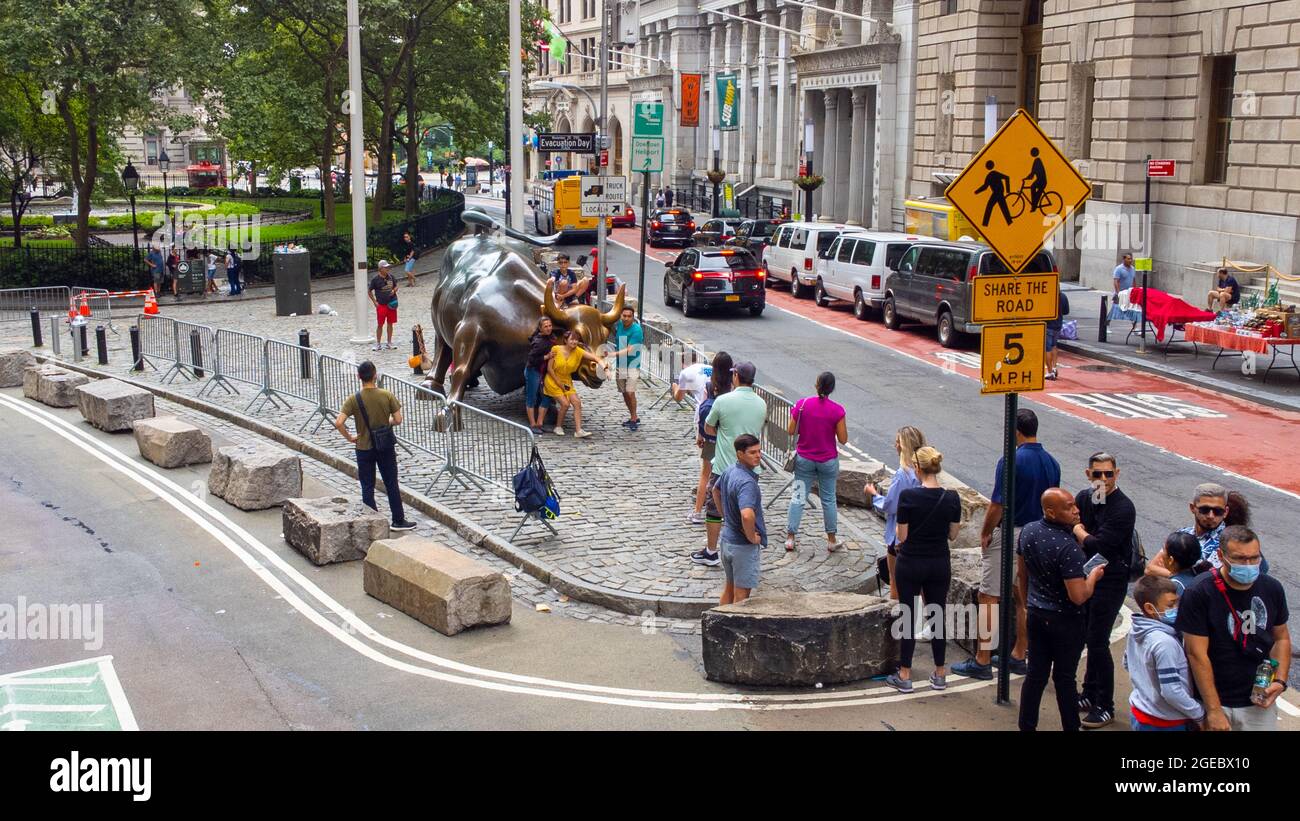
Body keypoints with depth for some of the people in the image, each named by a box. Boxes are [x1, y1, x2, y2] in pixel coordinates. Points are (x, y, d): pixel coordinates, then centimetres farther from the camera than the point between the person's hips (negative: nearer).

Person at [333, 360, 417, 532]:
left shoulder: (353, 400, -12)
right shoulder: (387, 396, -10)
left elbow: (339, 422, -20)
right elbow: (398, 420, -8)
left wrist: (349, 437, -5)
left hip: (364, 448, -1)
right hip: (386, 447, 1)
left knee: (367, 487, 9)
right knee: (392, 485, 13)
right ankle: (398, 521, 20)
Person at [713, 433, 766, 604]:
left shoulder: (729, 471, 1)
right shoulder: (747, 482, -28)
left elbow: (715, 491, 22)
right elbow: (747, 515, -42)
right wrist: (752, 537, -25)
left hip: (727, 538, 9)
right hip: (744, 546, -9)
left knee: (729, 587, 23)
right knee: (742, 593, 4)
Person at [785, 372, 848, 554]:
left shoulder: (802, 404, -10)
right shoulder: (837, 410, -14)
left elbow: (791, 431, -4)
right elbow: (843, 439, -10)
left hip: (804, 459, 1)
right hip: (828, 460, -1)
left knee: (798, 497, 8)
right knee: (828, 499, 11)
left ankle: (790, 538, 7)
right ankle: (831, 541, 20)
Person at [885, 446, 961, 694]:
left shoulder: (908, 496, -16)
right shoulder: (952, 498, -6)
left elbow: (902, 536, -10)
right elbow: (952, 535, 4)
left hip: (910, 564, -3)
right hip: (940, 564, 3)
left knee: (908, 617, 6)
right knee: (937, 616, 13)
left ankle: (904, 677, 10)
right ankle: (939, 675, 20)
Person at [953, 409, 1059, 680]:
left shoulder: (1011, 462, -19)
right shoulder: (1052, 463, 4)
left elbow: (997, 505, -19)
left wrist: (985, 533, -5)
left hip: (1008, 535, -7)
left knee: (988, 598, 0)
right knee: (1024, 597, 16)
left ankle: (982, 661, 3)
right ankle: (1019, 656, 23)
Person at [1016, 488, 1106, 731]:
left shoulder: (1028, 531, -5)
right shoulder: (1068, 548, -28)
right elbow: (1078, 597, -26)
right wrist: (1094, 575, -8)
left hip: (1036, 616, 6)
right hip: (1066, 621, -6)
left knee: (1035, 674, 14)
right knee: (1064, 678, 10)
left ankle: (1026, 727, 21)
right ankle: (1070, 727, 25)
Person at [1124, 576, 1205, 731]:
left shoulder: (1136, 631, -1)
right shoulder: (1164, 643, -28)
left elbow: (1127, 665, 15)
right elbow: (1172, 692, -27)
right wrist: (1200, 714, -15)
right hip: (1164, 723, -8)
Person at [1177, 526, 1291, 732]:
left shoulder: (1272, 589, -1)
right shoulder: (1199, 594, -16)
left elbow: (1281, 637, 13)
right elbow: (1197, 654, -16)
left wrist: (1280, 680, -3)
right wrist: (1214, 710, -16)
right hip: (1216, 701, -4)